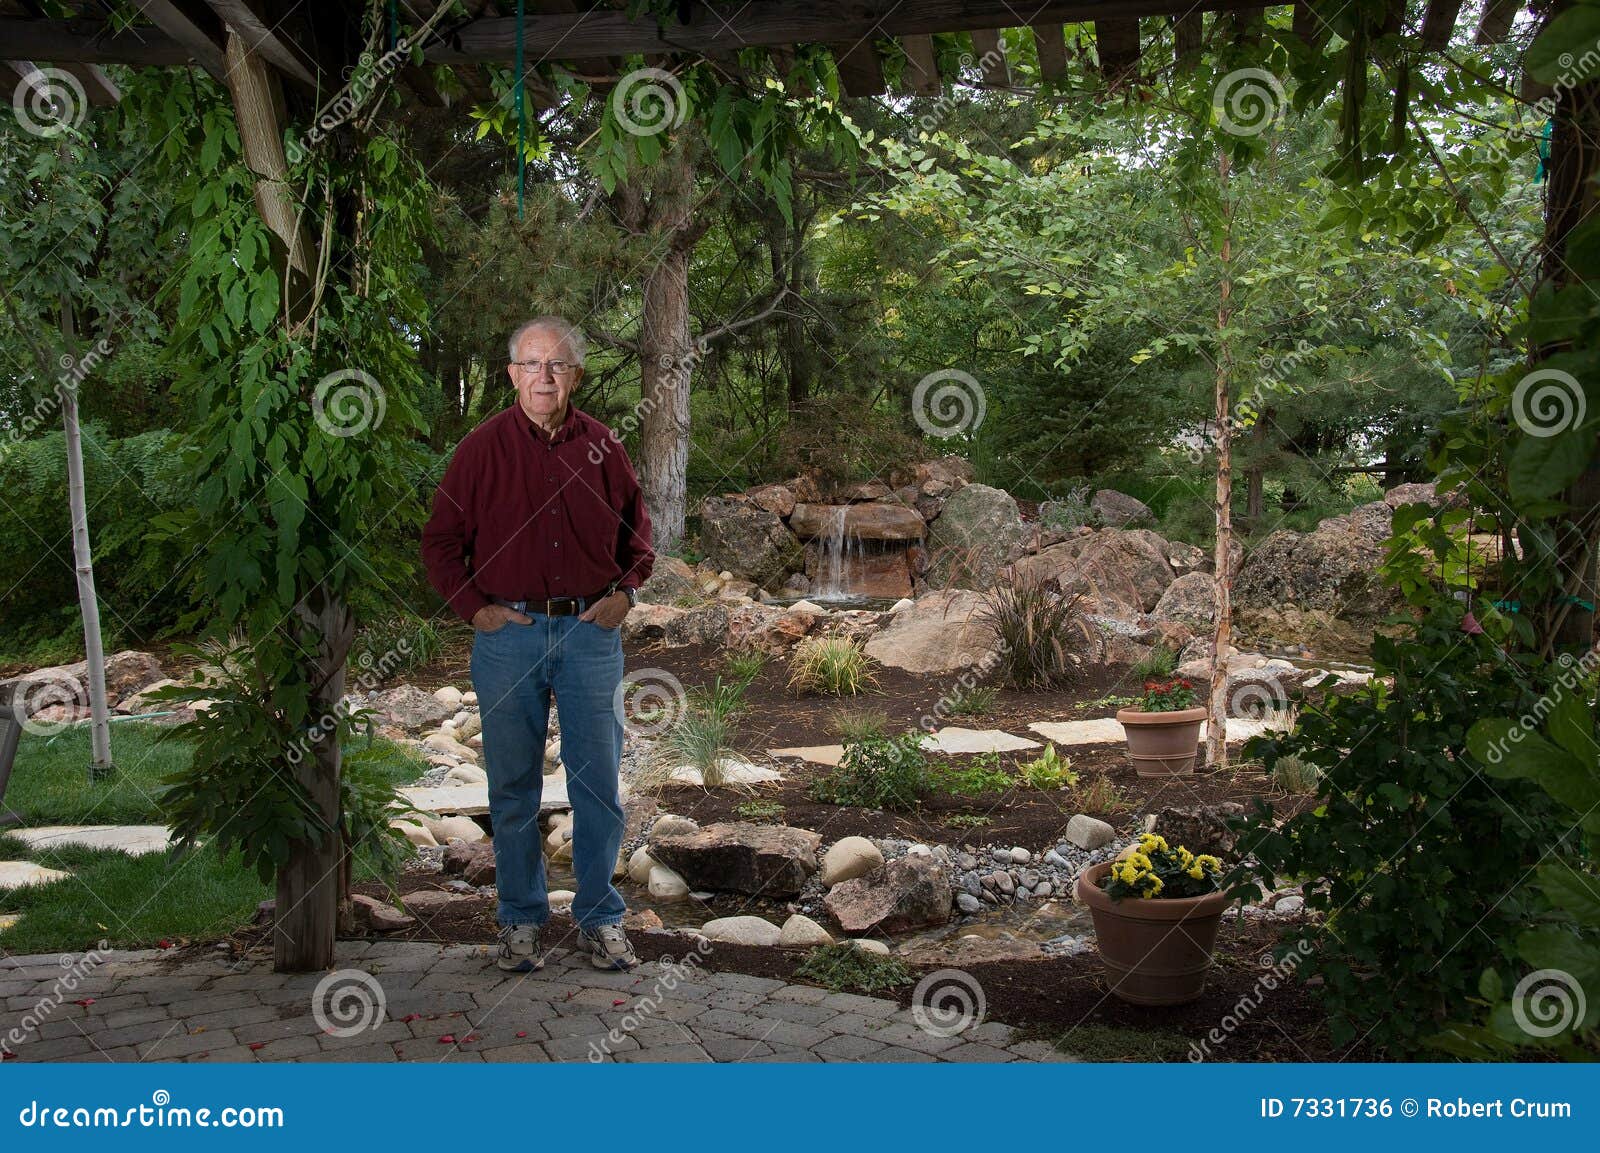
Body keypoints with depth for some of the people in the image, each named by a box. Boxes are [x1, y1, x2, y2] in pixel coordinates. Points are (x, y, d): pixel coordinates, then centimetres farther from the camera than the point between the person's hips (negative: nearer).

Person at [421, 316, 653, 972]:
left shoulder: (603, 447, 6)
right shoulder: (482, 447, 1)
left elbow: (638, 531, 18)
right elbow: (441, 541, 5)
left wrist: (625, 592, 4)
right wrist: (474, 607, -4)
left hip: (591, 633, 1)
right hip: (508, 633, -1)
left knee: (599, 783, 5)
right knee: (513, 788, 7)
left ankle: (601, 918, 19)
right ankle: (521, 920, 20)